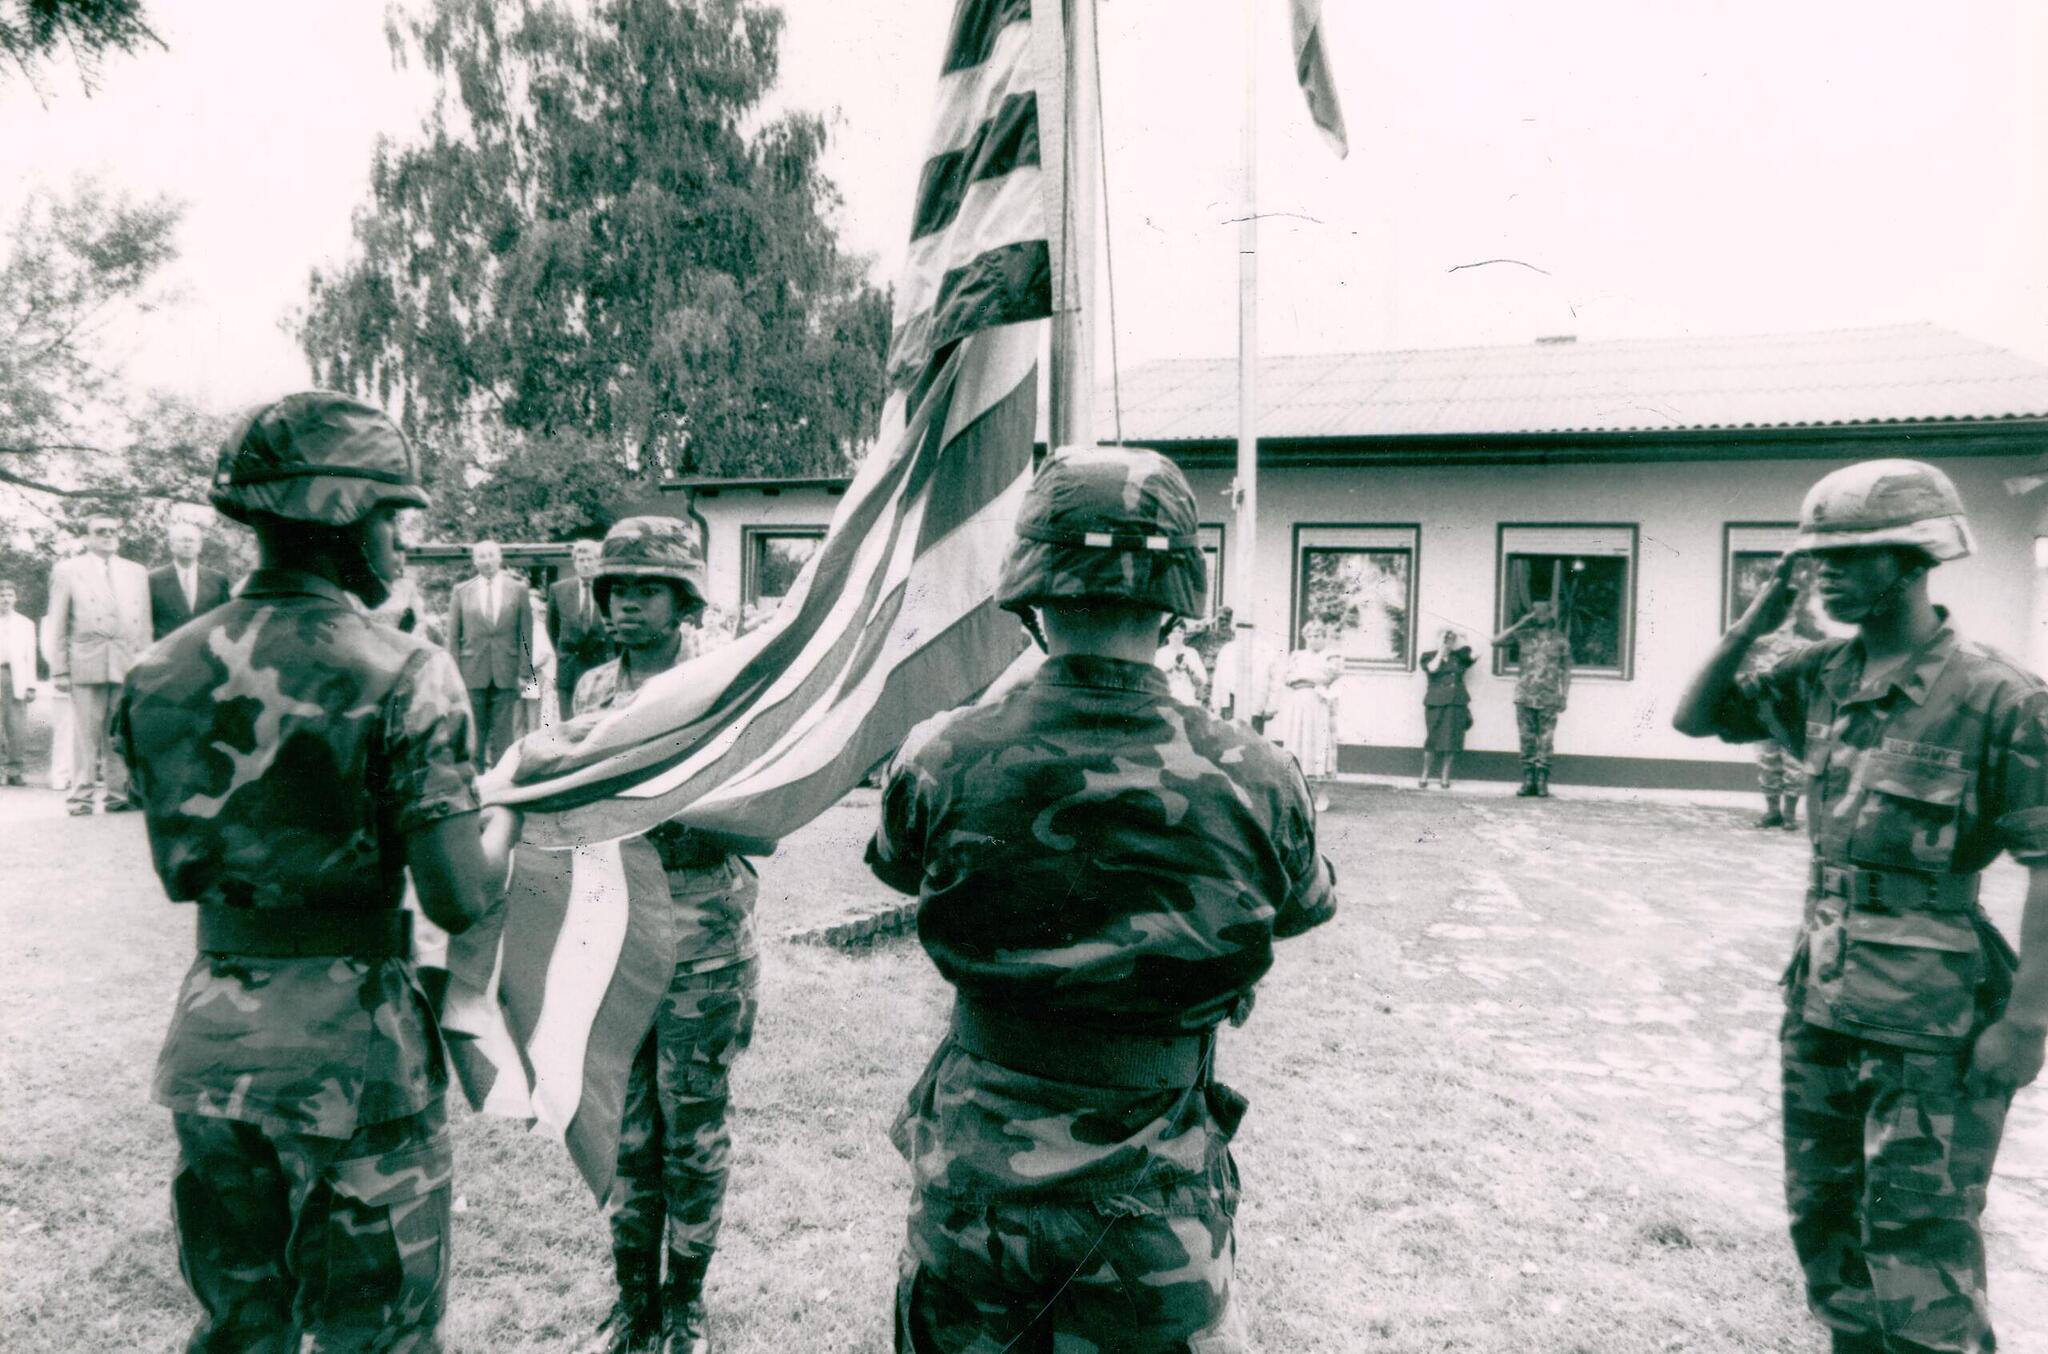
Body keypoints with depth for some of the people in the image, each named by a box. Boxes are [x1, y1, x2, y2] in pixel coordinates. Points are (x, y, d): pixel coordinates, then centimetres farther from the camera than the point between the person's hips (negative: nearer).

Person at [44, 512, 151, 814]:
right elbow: (57, 625, 6)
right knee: (85, 733, -3)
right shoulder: (67, 570, 10)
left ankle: (118, 794, 7)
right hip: (86, 663, -2)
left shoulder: (137, 572, 17)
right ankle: (82, 795, 2)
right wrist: (59, 669, -1)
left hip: (127, 665, 2)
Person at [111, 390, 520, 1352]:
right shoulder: (401, 674, -16)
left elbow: (183, 875, 12)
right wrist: (511, 807, -1)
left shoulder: (159, 675, 2)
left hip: (210, 1044, 6)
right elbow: (461, 898, -19)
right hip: (354, 1047, -5)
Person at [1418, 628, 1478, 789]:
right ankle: (1424, 777, 3)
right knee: (1433, 739, -5)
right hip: (1436, 703, -2)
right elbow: (1432, 668, -9)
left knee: (1452, 740, -1)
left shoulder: (1458, 657, 16)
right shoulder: (1429, 656, 10)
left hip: (1457, 703, 2)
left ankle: (1444, 776, 5)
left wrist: (1457, 640, 4)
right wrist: (1441, 651, -1)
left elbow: (1473, 655, 0)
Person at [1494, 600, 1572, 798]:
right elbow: (1496, 641, -3)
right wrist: (1518, 625, -7)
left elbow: (1566, 670, 7)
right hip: (1524, 697, 1)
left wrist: (1564, 697, 0)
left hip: (1548, 699, -1)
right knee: (1527, 740, 3)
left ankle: (1542, 783, 3)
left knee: (1545, 742, -1)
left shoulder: (1560, 640, 5)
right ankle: (1528, 781, 8)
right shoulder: (1523, 635, 6)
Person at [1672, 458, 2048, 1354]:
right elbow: (1694, 717, 12)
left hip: (1929, 1017, -6)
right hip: (1822, 995, 7)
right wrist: (1751, 625, -3)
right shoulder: (1821, 677, 3)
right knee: (1823, 1215, 18)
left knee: (1917, 1244, 3)